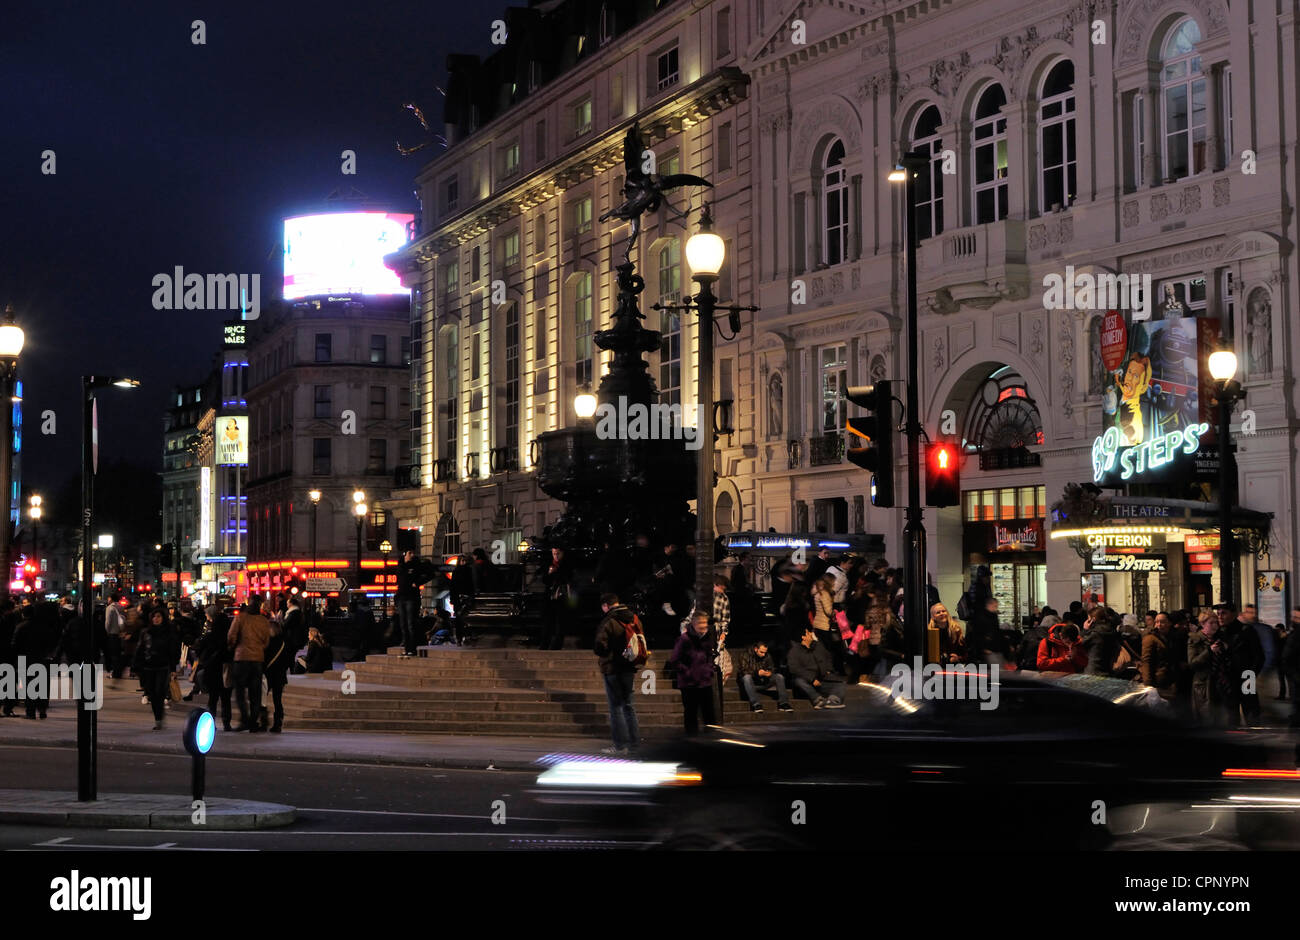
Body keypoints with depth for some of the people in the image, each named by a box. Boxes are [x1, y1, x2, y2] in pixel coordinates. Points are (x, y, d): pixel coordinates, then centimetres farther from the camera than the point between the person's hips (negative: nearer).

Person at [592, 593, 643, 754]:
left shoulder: (608, 622, -16)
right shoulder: (634, 619, 7)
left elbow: (600, 645, -20)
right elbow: (642, 641, 14)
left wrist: (599, 655, 2)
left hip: (613, 669, -7)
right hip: (630, 668, 7)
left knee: (615, 706, -1)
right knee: (628, 705, 13)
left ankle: (620, 745, -3)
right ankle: (633, 744, 13)